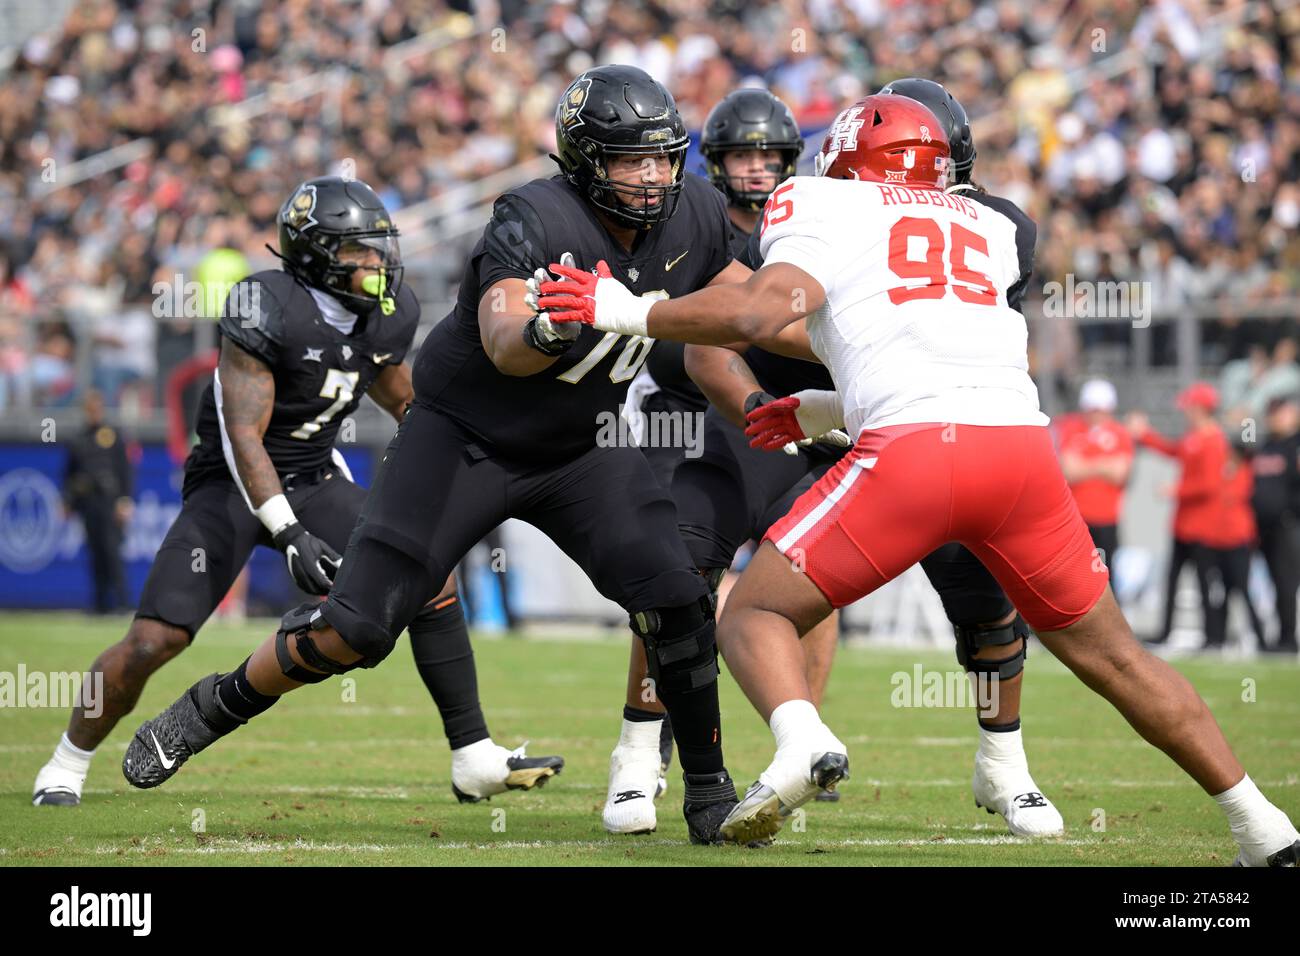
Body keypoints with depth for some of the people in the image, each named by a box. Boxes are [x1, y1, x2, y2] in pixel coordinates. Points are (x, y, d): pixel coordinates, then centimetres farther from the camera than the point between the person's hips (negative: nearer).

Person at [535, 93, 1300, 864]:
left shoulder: (829, 211, 14)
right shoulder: (986, 230, 29)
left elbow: (755, 315, -3)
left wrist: (623, 312, 10)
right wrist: (825, 414, 39)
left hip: (915, 452, -4)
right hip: (1024, 446, 5)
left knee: (756, 614, 8)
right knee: (1112, 656, 19)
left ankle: (803, 742, -22)